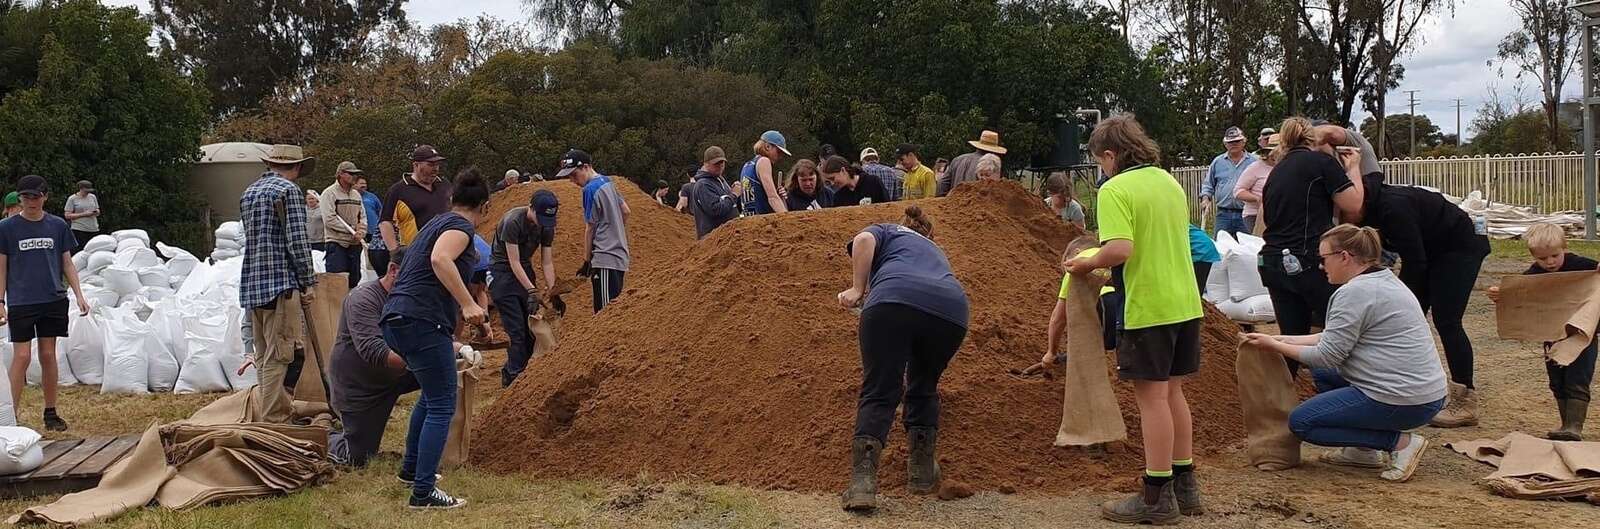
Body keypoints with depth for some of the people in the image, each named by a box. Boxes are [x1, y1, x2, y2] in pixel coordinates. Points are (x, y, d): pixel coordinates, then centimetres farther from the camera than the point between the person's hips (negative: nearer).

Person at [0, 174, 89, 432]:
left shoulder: (58, 226, 5)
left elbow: (67, 263, 10)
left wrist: (79, 295, 2)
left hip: (53, 300, 2)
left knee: (48, 355, 7)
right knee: (22, 356, -6)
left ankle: (50, 413, 15)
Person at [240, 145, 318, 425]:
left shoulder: (248, 192, 18)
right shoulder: (289, 190, -7)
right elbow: (297, 240, -13)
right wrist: (308, 281, -5)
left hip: (251, 284, 9)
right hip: (281, 282, -8)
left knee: (263, 355, 14)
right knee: (277, 357, -7)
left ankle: (280, 412, 22)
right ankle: (272, 422, -7)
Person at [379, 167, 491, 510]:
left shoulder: (436, 223, 24)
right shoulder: (460, 226, -4)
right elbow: (440, 259, -26)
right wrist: (468, 304, -28)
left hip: (395, 320, 10)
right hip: (421, 322, -10)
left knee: (433, 394, 26)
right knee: (442, 406, -4)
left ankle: (411, 468, 36)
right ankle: (423, 493, -7)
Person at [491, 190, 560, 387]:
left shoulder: (546, 226, -5)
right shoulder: (513, 222, -24)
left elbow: (547, 262, -2)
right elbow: (514, 262, -23)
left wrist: (552, 292, -11)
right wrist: (532, 291, -28)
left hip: (525, 270, 7)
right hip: (502, 272, -6)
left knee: (532, 328, -1)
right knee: (516, 331, -13)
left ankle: (510, 377, 10)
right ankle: (514, 381, -8)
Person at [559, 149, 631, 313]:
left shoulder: (590, 189, -11)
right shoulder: (607, 181, 13)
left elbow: (590, 228, -8)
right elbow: (626, 212, 20)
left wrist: (587, 261, -2)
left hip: (606, 259, -9)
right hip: (619, 256, 9)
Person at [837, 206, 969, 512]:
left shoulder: (886, 231, 32)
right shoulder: (936, 251, 44)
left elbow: (864, 240, 5)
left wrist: (857, 288, 6)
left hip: (893, 301, -4)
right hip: (952, 310, 4)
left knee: (879, 393, -1)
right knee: (923, 389, 26)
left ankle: (862, 482, -15)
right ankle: (923, 473, 27)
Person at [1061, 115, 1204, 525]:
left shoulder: (1115, 190, -14)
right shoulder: (1169, 182, 11)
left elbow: (1120, 249, -26)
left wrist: (1087, 265, -8)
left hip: (1147, 307, -8)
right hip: (1185, 302, 8)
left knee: (1151, 397, 0)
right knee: (1172, 391, 17)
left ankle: (1158, 497, 6)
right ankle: (1185, 486, 25)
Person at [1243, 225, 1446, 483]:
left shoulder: (1354, 292, -17)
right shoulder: (1385, 280, 14)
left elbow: (1327, 356, -13)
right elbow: (1337, 338, 18)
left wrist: (1275, 346, -2)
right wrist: (1282, 340, 16)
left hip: (1404, 403, -10)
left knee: (1300, 422, -1)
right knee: (1322, 373, 23)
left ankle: (1399, 442, -5)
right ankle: (1364, 451, 16)